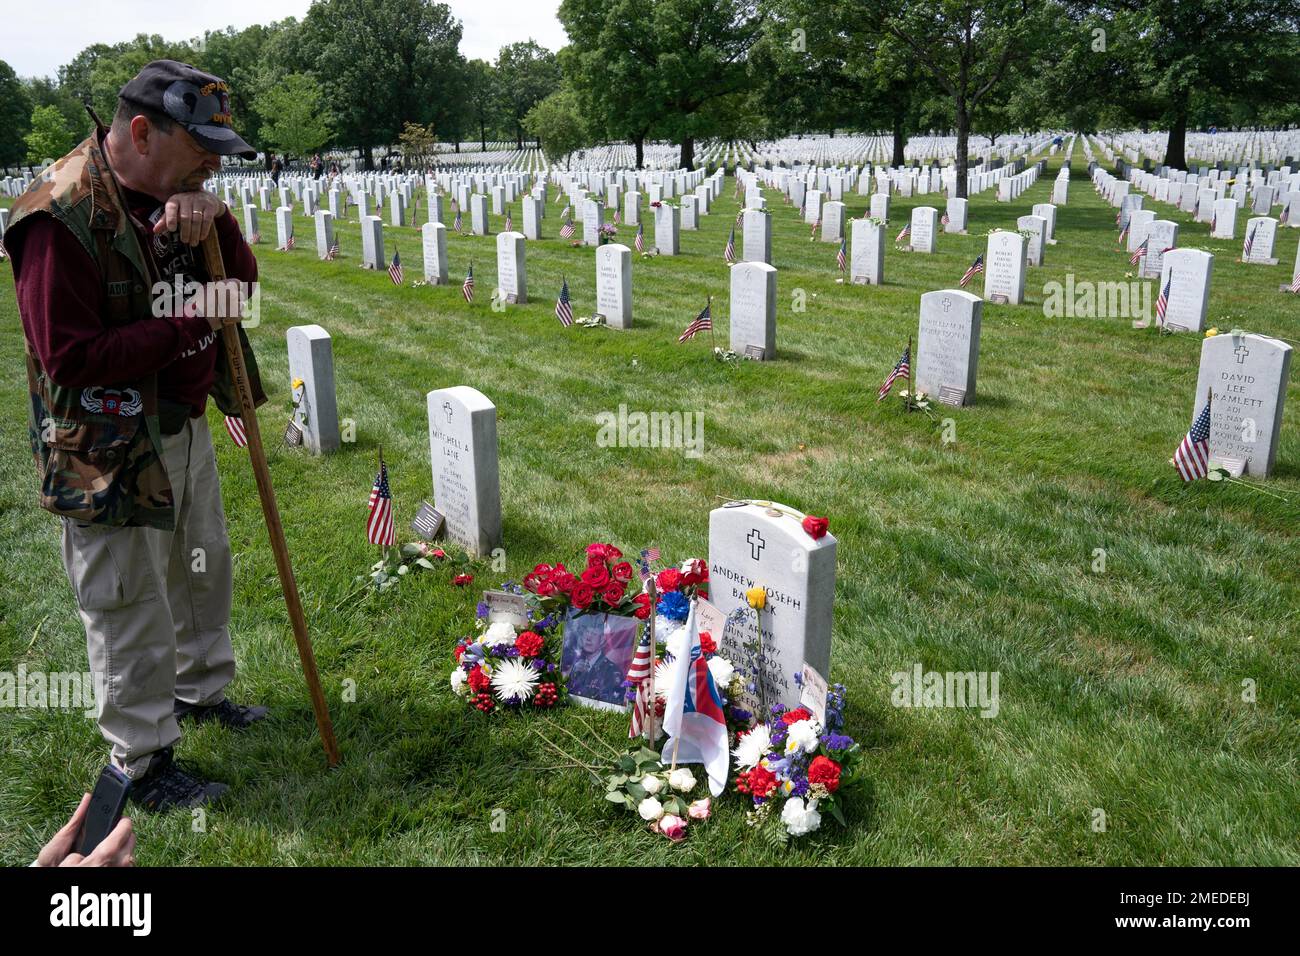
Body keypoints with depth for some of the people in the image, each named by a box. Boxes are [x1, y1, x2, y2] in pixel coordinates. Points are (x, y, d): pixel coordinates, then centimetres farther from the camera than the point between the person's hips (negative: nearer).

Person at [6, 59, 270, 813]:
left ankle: (200, 689, 47)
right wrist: (186, 327, -24)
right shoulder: (63, 218, -23)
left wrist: (215, 220, -18)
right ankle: (143, 763, 21)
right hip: (112, 452, -9)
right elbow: (68, 358, -26)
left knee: (204, 568, 24)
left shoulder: (171, 194, 3)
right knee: (131, 611, 4)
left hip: (184, 427, 9)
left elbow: (242, 280, 2)